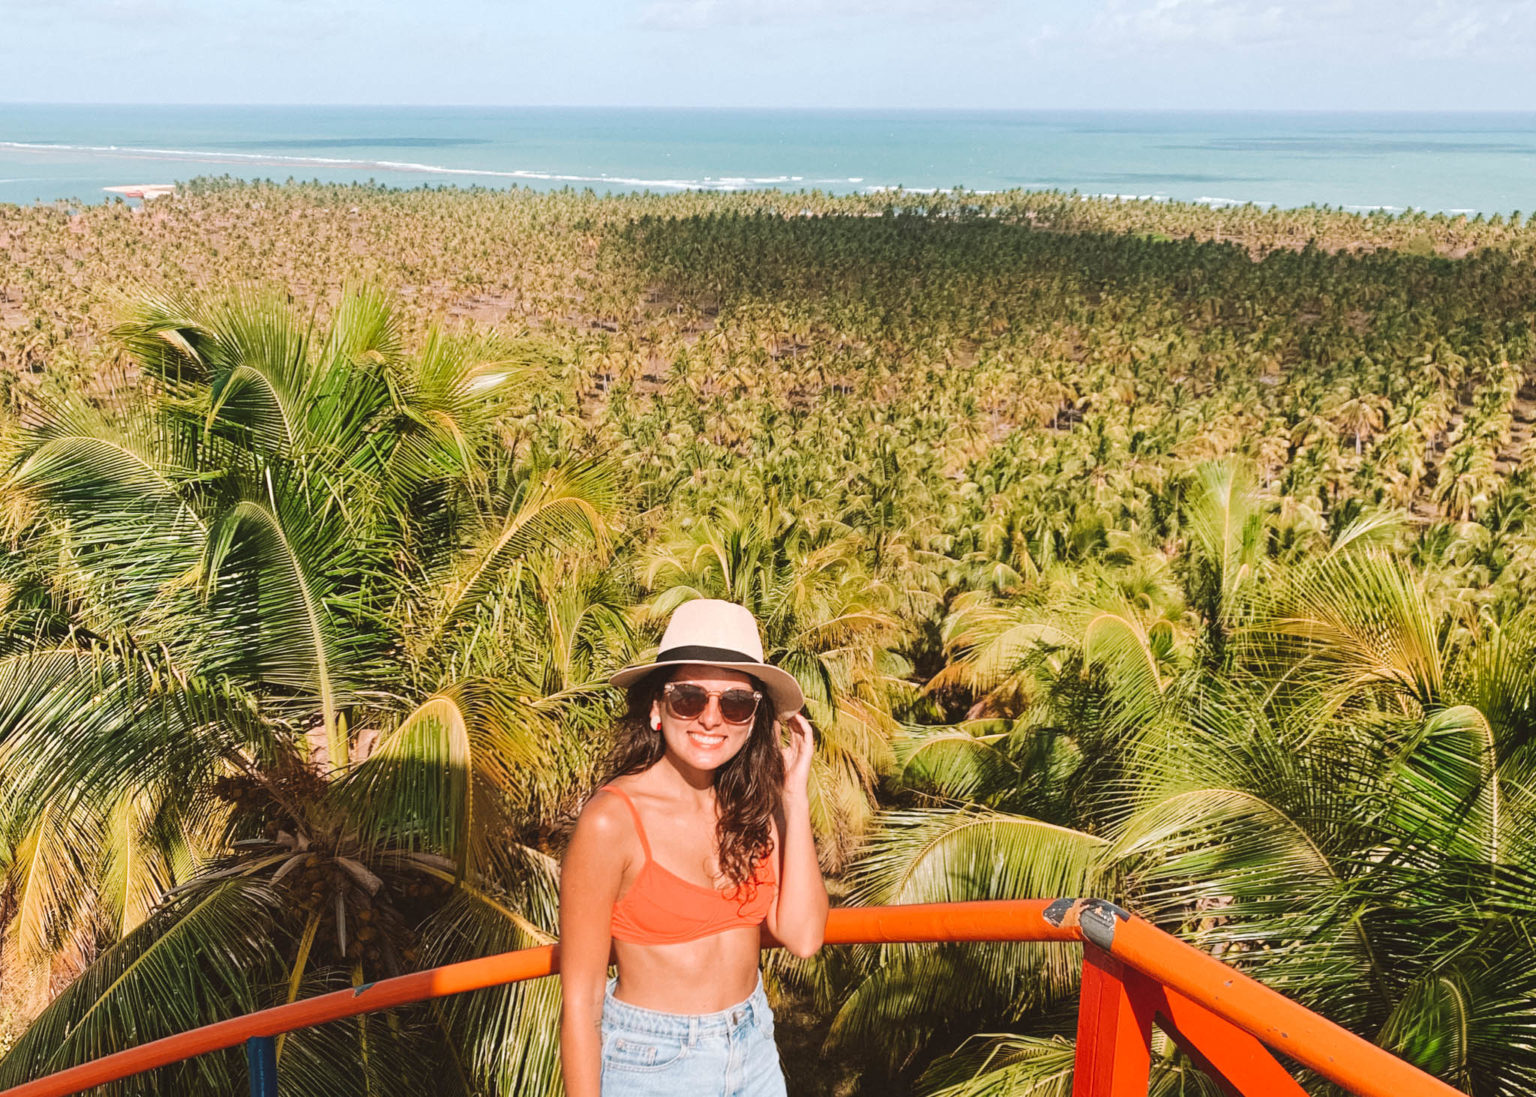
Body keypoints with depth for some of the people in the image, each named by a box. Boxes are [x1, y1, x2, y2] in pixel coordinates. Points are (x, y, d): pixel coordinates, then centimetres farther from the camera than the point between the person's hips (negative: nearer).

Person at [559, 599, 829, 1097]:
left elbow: (802, 935, -13)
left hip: (755, 1052, 5)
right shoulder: (612, 820, -21)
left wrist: (794, 797, -14)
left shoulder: (753, 805, -5)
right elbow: (580, 999, -16)